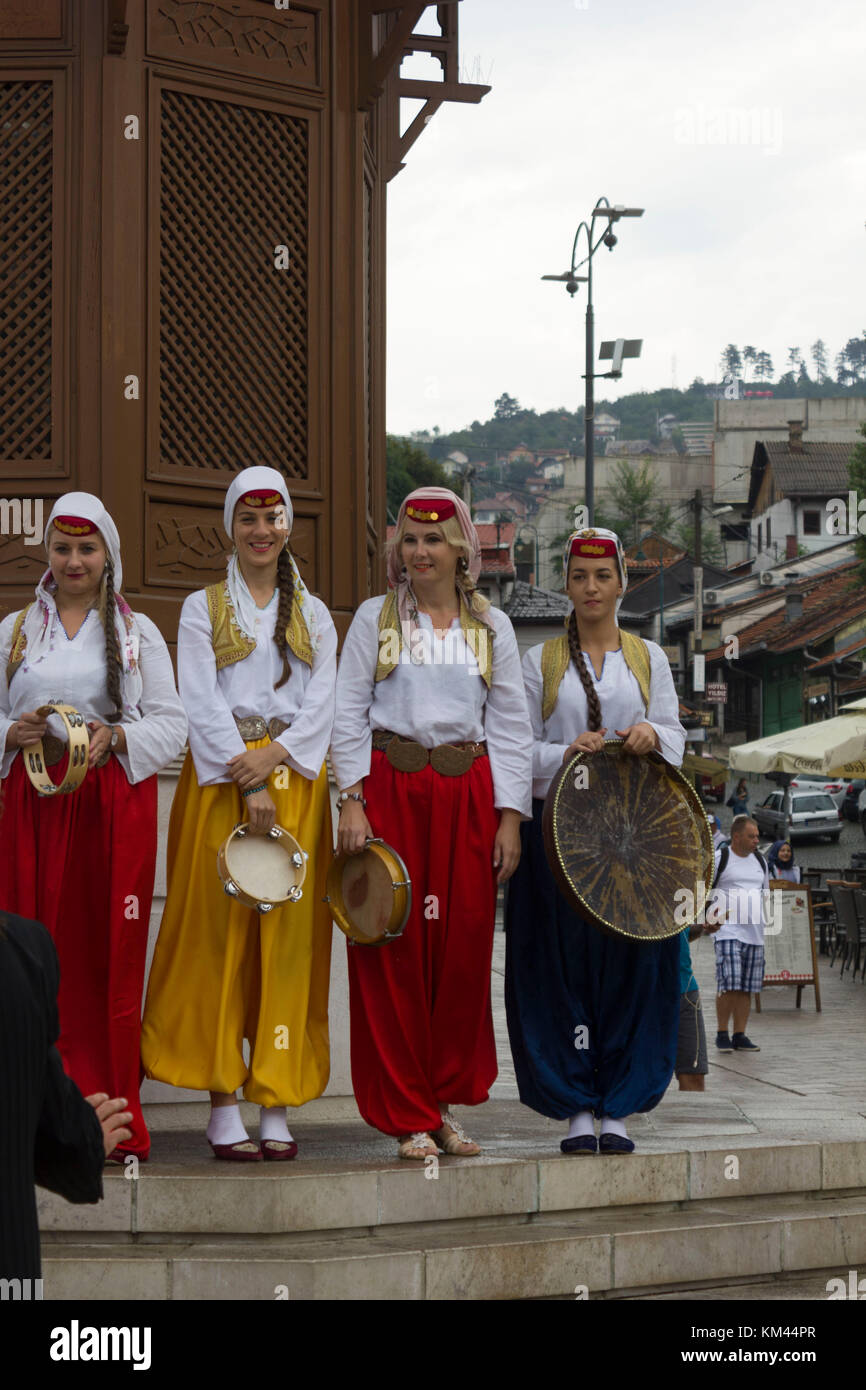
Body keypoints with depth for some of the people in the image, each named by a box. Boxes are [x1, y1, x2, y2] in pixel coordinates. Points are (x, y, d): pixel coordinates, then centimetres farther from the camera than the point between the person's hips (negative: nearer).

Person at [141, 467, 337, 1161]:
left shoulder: (314, 614, 14)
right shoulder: (203, 608, 8)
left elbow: (321, 706, 4)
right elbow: (203, 704, -3)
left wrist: (272, 758, -13)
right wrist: (245, 785, -14)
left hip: (295, 775, 2)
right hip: (219, 778, -2)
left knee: (289, 937, -2)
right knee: (219, 932, -6)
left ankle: (277, 1107, 1)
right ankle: (223, 1106, -3)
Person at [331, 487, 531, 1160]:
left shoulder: (492, 626, 11)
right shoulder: (376, 618, 7)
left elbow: (510, 725, 9)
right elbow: (350, 713, 4)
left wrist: (509, 816, 2)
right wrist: (353, 801, -7)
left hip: (467, 794, 2)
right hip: (390, 788, -1)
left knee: (465, 947, 0)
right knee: (395, 950, -3)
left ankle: (446, 1102, 14)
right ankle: (409, 1117, 3)